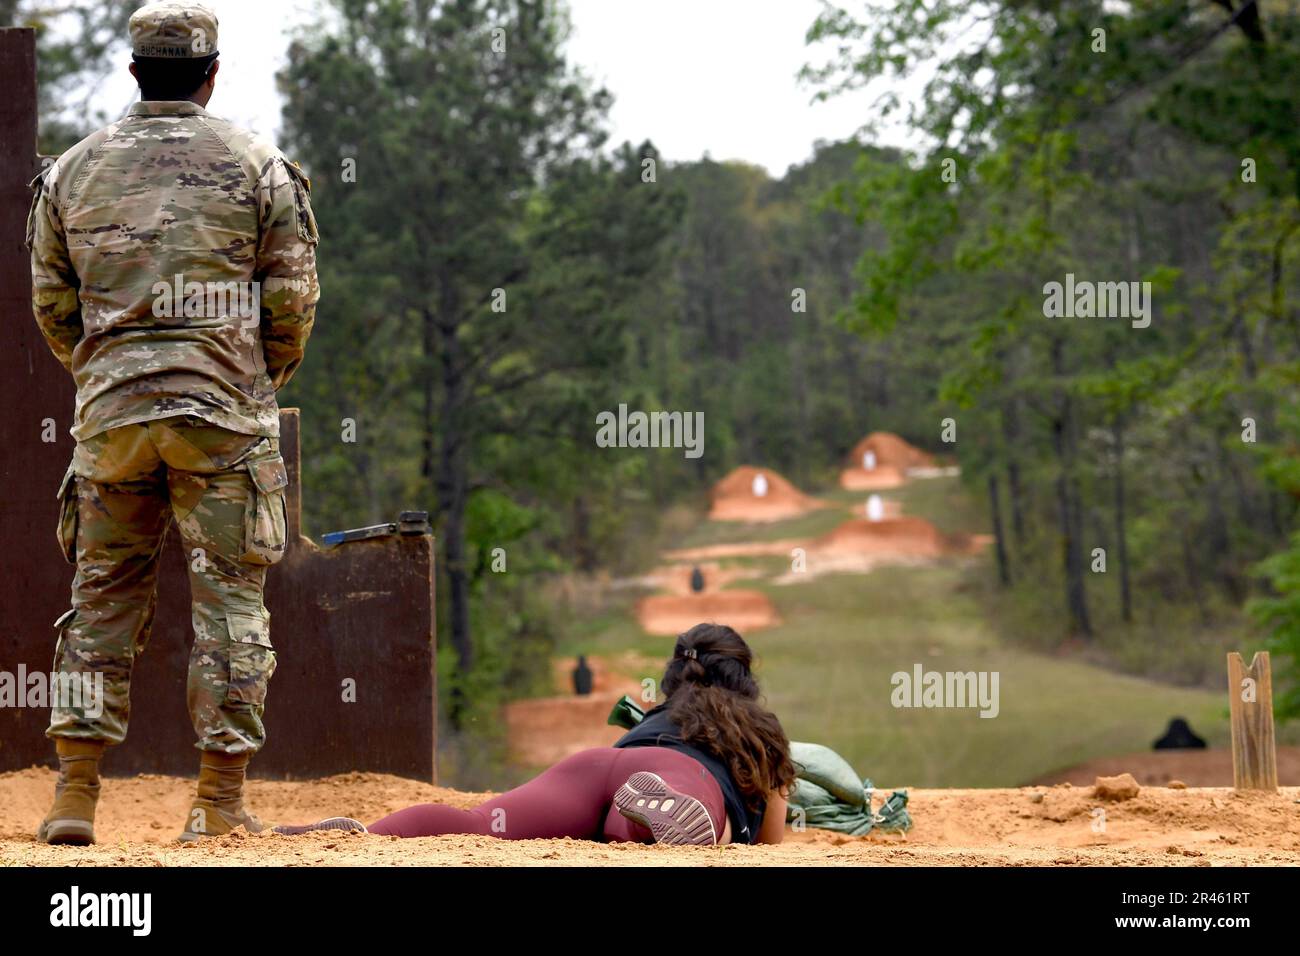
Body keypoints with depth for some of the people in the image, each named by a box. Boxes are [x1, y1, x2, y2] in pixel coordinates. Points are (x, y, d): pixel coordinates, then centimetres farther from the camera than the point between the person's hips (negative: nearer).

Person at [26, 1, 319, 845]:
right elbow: (293, 298, 0)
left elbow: (52, 303, 11)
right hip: (224, 411, -2)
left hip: (110, 407, 3)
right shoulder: (257, 166, 1)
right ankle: (221, 800, 0)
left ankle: (75, 793, 6)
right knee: (230, 594, 2)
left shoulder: (73, 171, 8)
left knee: (103, 594, 9)